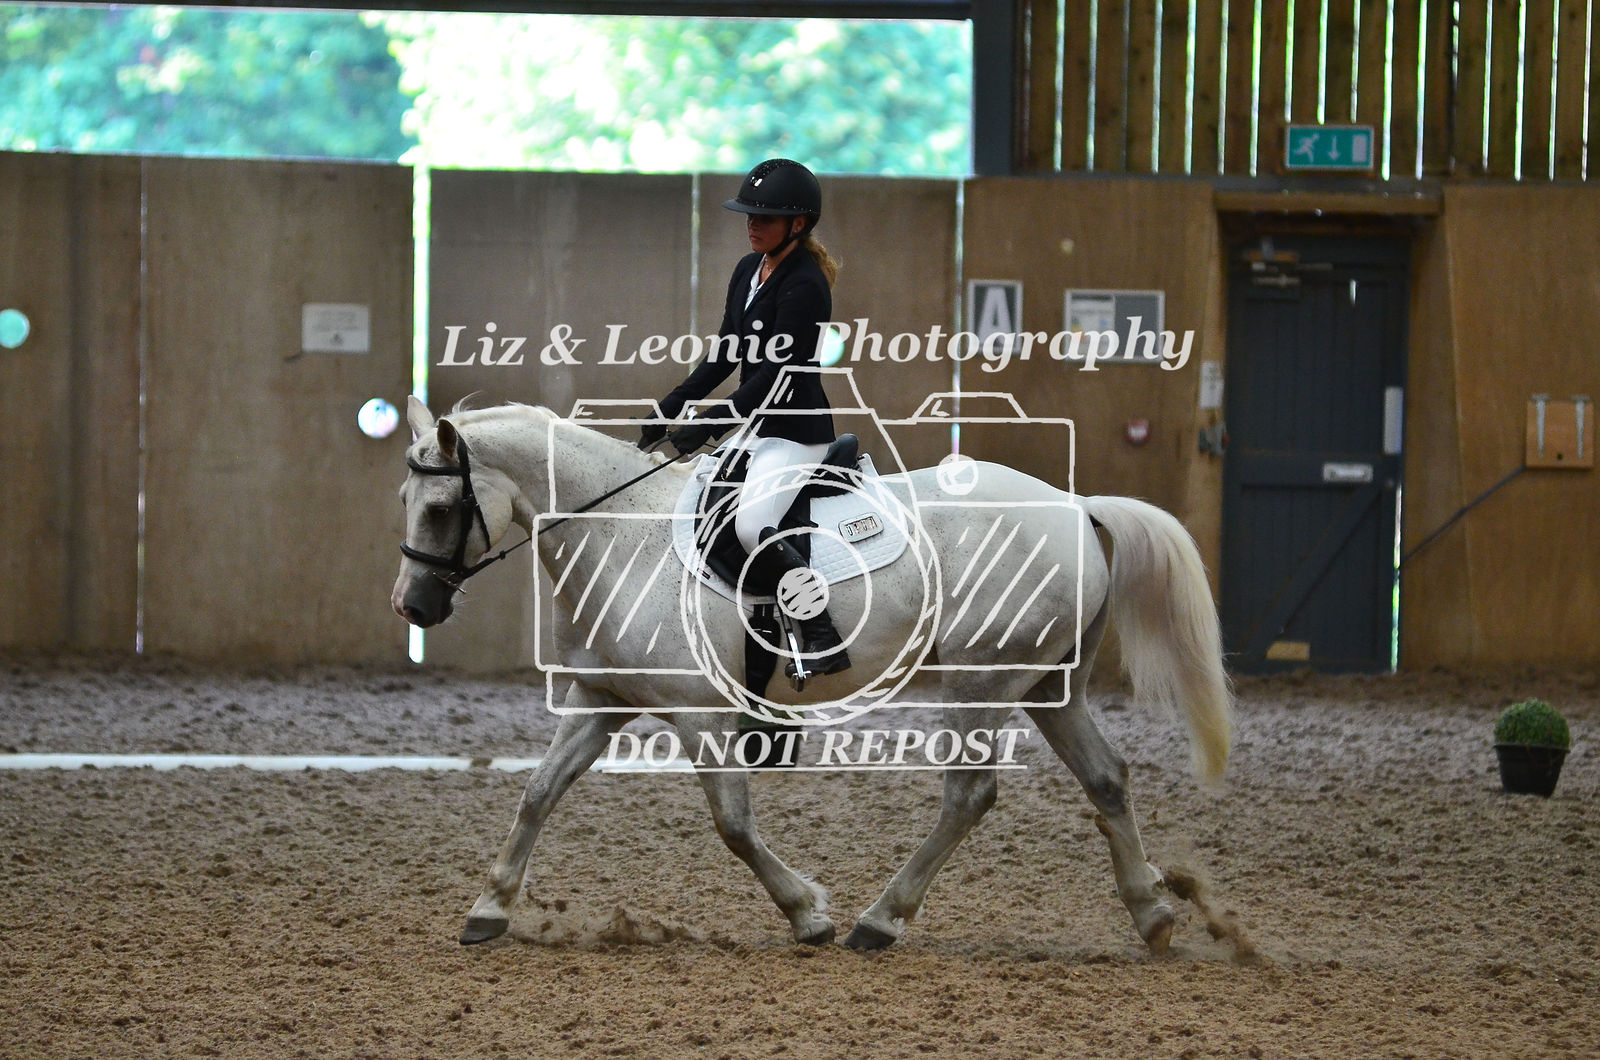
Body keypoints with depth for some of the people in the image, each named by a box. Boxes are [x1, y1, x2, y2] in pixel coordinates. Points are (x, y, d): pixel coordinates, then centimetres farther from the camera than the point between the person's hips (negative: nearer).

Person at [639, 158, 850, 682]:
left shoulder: (804, 285, -18)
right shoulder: (748, 271, 11)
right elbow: (726, 354, 15)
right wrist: (671, 407, 7)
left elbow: (777, 370, -22)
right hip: (756, 429, 10)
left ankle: (825, 639, -25)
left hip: (796, 432, -10)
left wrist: (715, 421, -26)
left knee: (751, 525, -29)